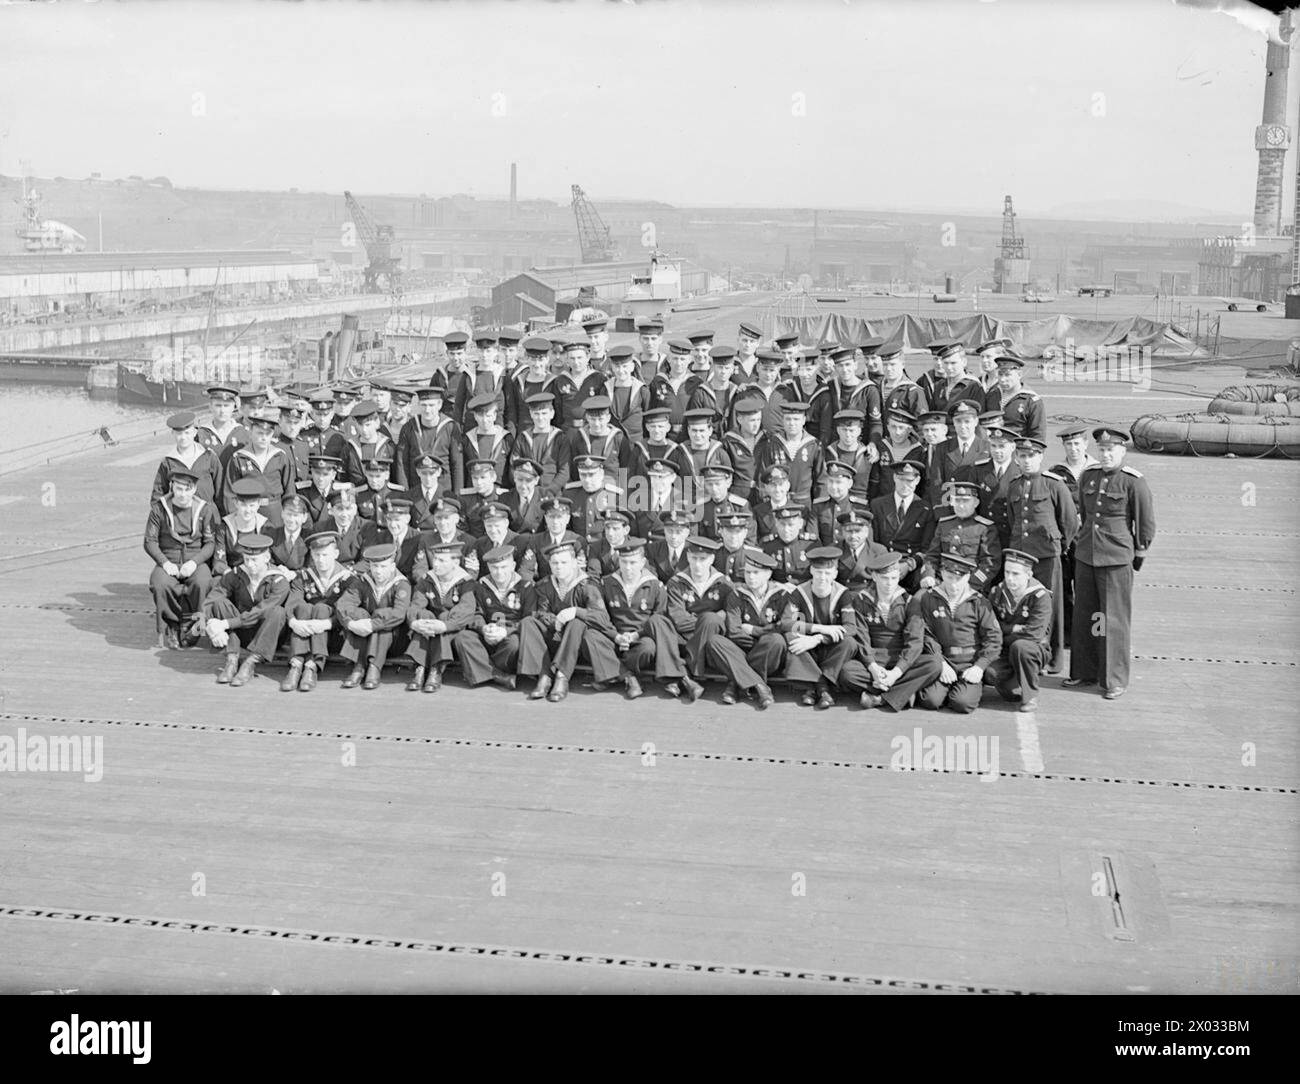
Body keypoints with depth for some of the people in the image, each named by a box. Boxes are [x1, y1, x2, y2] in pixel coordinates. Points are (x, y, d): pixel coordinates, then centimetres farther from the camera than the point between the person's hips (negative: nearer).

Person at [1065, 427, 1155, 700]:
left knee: (1114, 620, 0)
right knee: (1083, 616, 11)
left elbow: (1147, 523, -3)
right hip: (1085, 555, 6)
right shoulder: (1088, 476, 8)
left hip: (1117, 559, -6)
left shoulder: (1134, 482, -9)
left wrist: (1138, 555, 2)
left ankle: (1115, 681, 9)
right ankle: (1084, 672, 24)